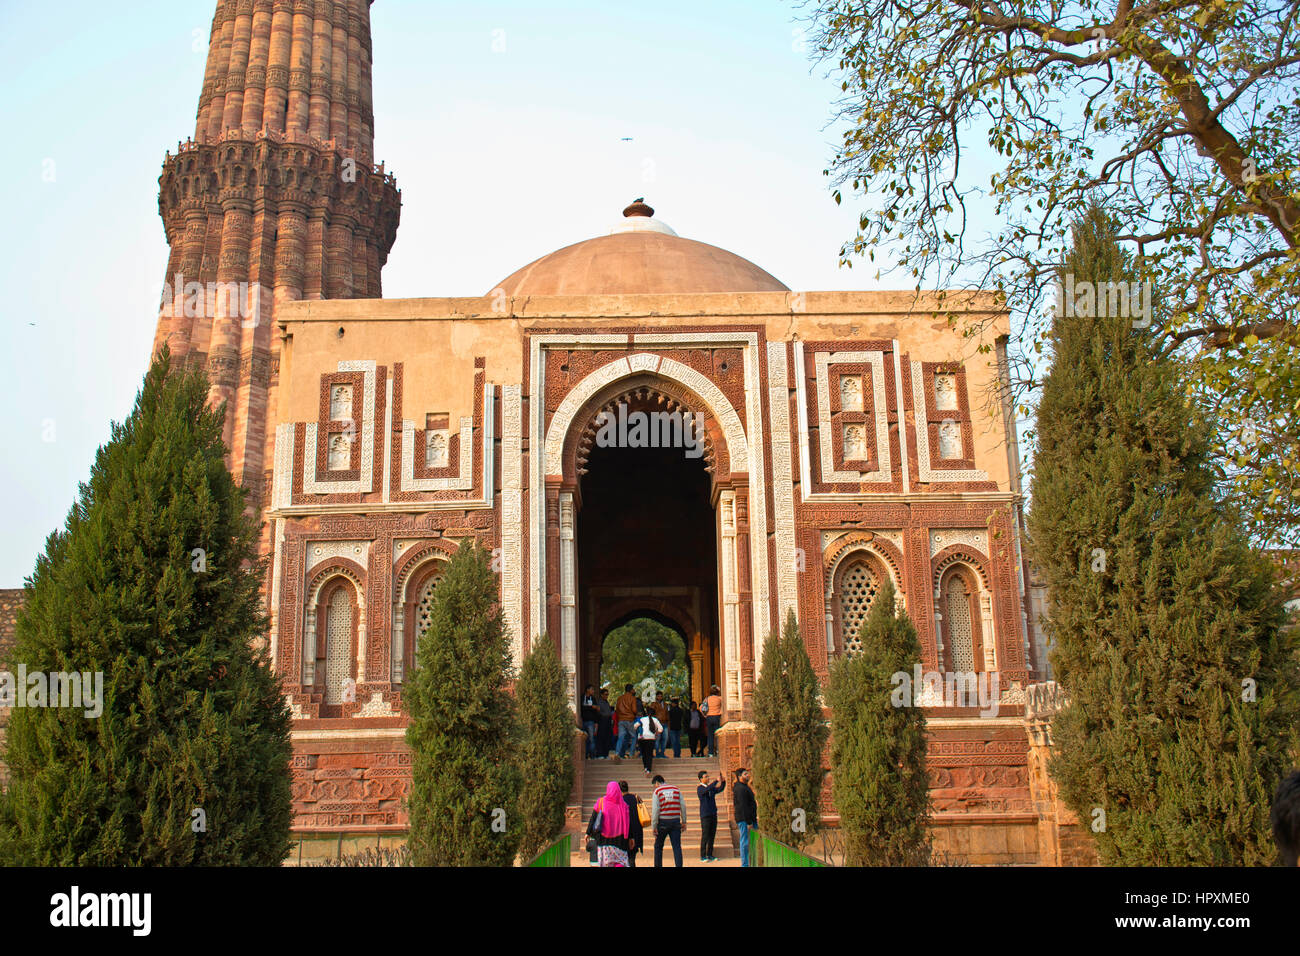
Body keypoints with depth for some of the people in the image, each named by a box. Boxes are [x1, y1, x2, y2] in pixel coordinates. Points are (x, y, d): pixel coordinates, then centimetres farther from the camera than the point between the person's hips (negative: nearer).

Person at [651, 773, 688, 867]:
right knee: (677, 846, 1)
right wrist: (684, 822, 10)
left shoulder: (657, 791, -2)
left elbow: (655, 810, -9)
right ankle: (679, 865, -7)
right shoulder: (676, 789, 8)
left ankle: (658, 865, 15)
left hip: (663, 822, -2)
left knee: (658, 846, 12)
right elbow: (683, 806, 5)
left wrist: (654, 826, -7)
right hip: (675, 821, 2)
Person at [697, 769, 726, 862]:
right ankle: (703, 856, 2)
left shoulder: (712, 788, 14)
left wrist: (723, 782, -17)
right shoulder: (699, 788, -7)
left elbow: (720, 789, 1)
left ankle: (710, 855, 14)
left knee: (712, 835, 7)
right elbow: (706, 790, -27)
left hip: (713, 814, 6)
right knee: (705, 836, -5)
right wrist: (716, 781, -35)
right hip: (705, 815, -6)